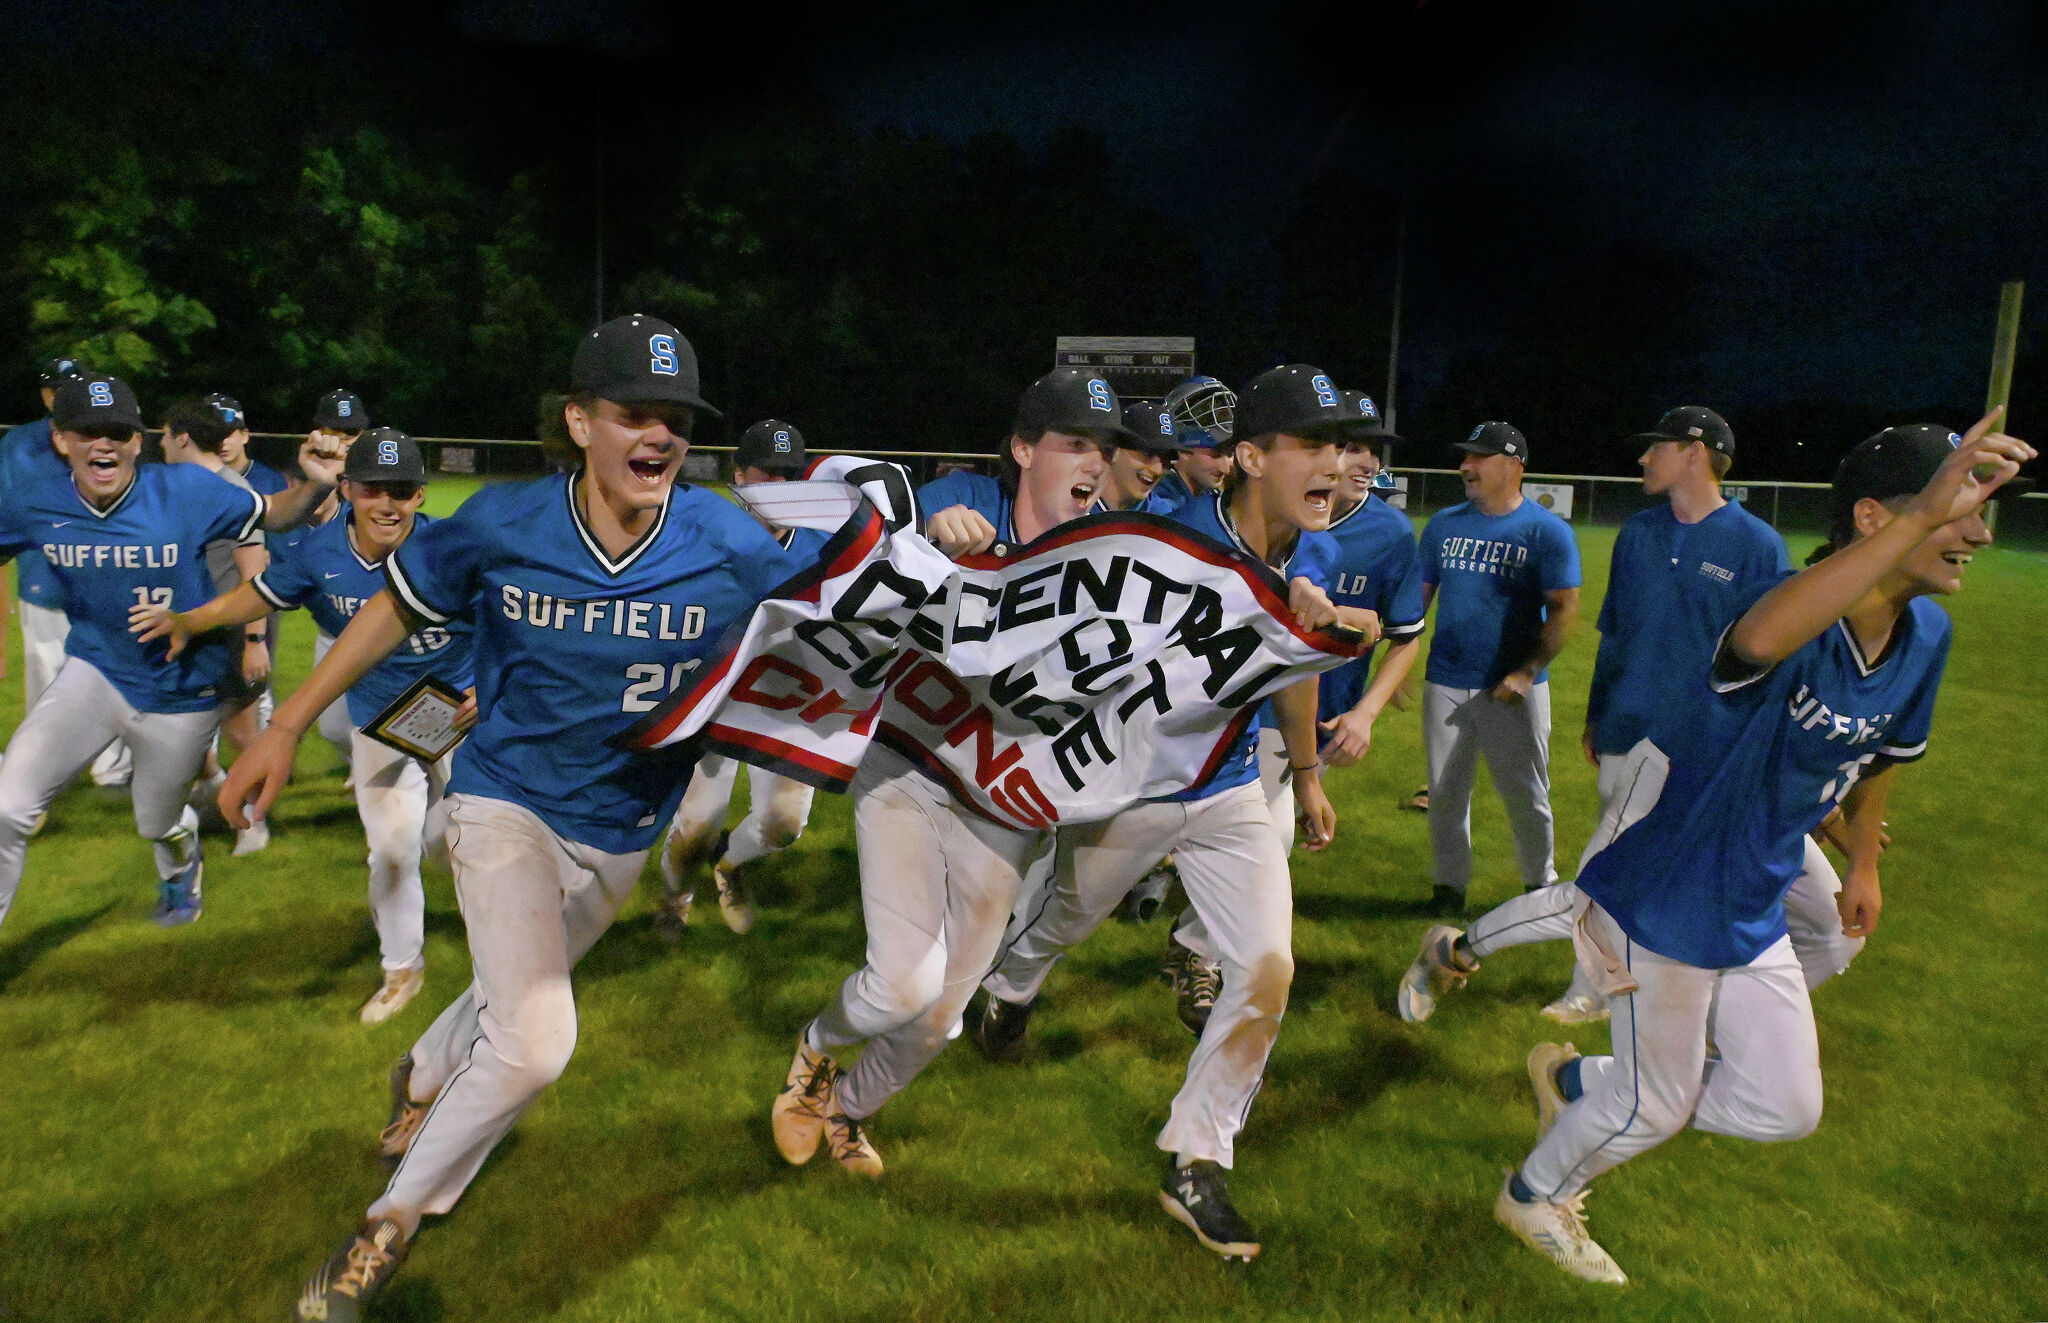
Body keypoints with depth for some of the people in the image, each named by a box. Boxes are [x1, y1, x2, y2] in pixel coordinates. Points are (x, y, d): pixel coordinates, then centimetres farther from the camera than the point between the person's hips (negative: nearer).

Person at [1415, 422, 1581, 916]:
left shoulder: (1547, 531, -5)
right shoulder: (1443, 524, 7)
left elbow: (1564, 609, -8)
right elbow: (1419, 595, 10)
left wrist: (1527, 672, -18)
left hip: (1514, 690, -3)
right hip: (1445, 684, 3)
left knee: (1526, 795, 6)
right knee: (1445, 792, 9)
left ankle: (1540, 883, 26)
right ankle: (1451, 884, 24)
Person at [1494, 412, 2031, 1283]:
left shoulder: (1927, 635, -3)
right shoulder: (1797, 622, -29)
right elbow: (1760, 639, -57)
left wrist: (1863, 863, 26)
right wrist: (1924, 517, -63)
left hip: (1755, 913, 8)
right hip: (1666, 901, -8)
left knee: (1787, 1108, 15)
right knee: (1655, 1106, 10)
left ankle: (1575, 1083, 34)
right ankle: (1534, 1198, 40)